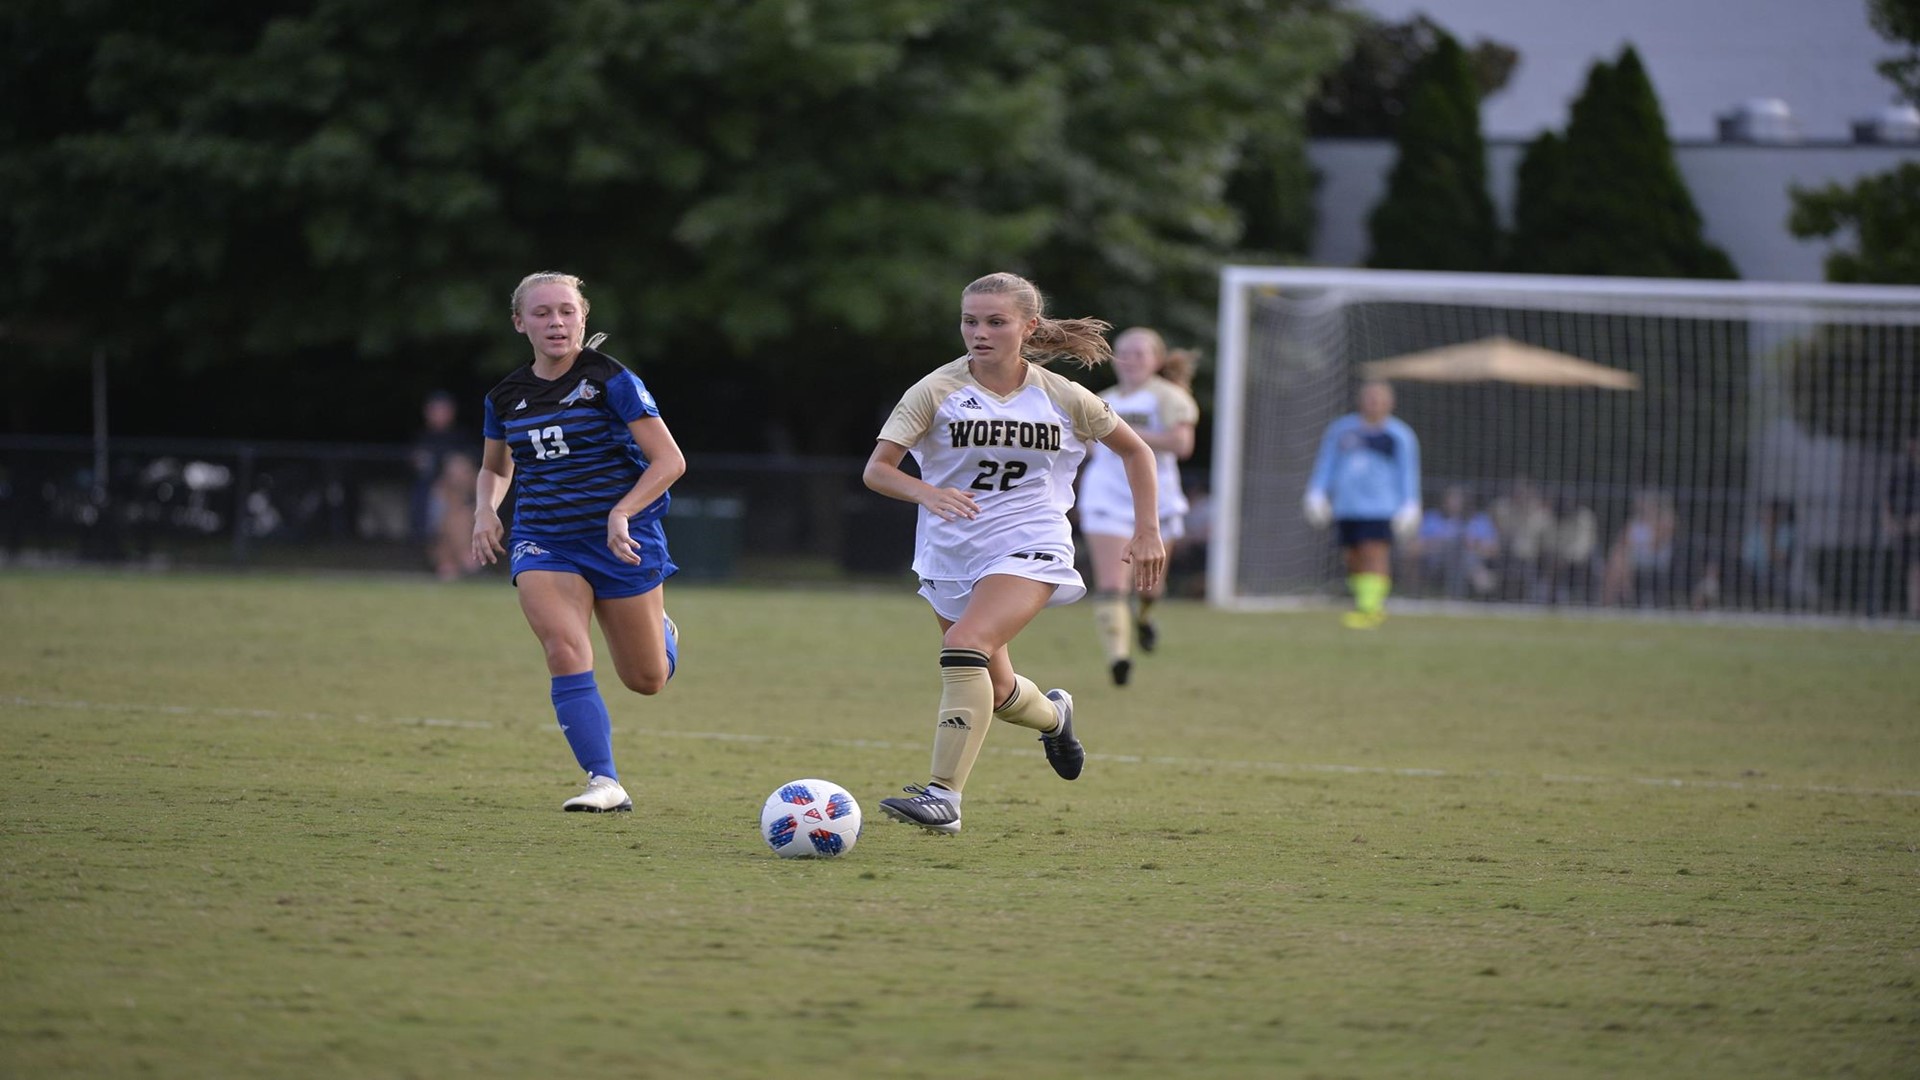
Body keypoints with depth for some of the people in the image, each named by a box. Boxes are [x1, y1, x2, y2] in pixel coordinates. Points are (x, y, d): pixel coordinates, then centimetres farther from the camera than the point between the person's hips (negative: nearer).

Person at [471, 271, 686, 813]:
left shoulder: (611, 381, -9)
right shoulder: (506, 397, 5)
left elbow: (669, 460, -12)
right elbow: (495, 468, 23)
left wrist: (621, 512, -25)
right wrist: (485, 509, 1)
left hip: (621, 539, -2)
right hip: (543, 540, 3)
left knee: (646, 680, 8)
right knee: (566, 655, -22)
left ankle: (662, 632, 45)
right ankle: (604, 782, -21)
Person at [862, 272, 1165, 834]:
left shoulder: (1061, 397, -2)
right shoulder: (938, 391, -6)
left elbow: (1135, 450, 14)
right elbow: (877, 468, -13)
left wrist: (1148, 531, 6)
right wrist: (925, 492, -34)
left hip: (1027, 549, -3)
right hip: (951, 553, 3)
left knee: (964, 649, -28)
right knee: (996, 694, 15)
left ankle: (944, 796, -31)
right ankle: (1053, 715, 52)